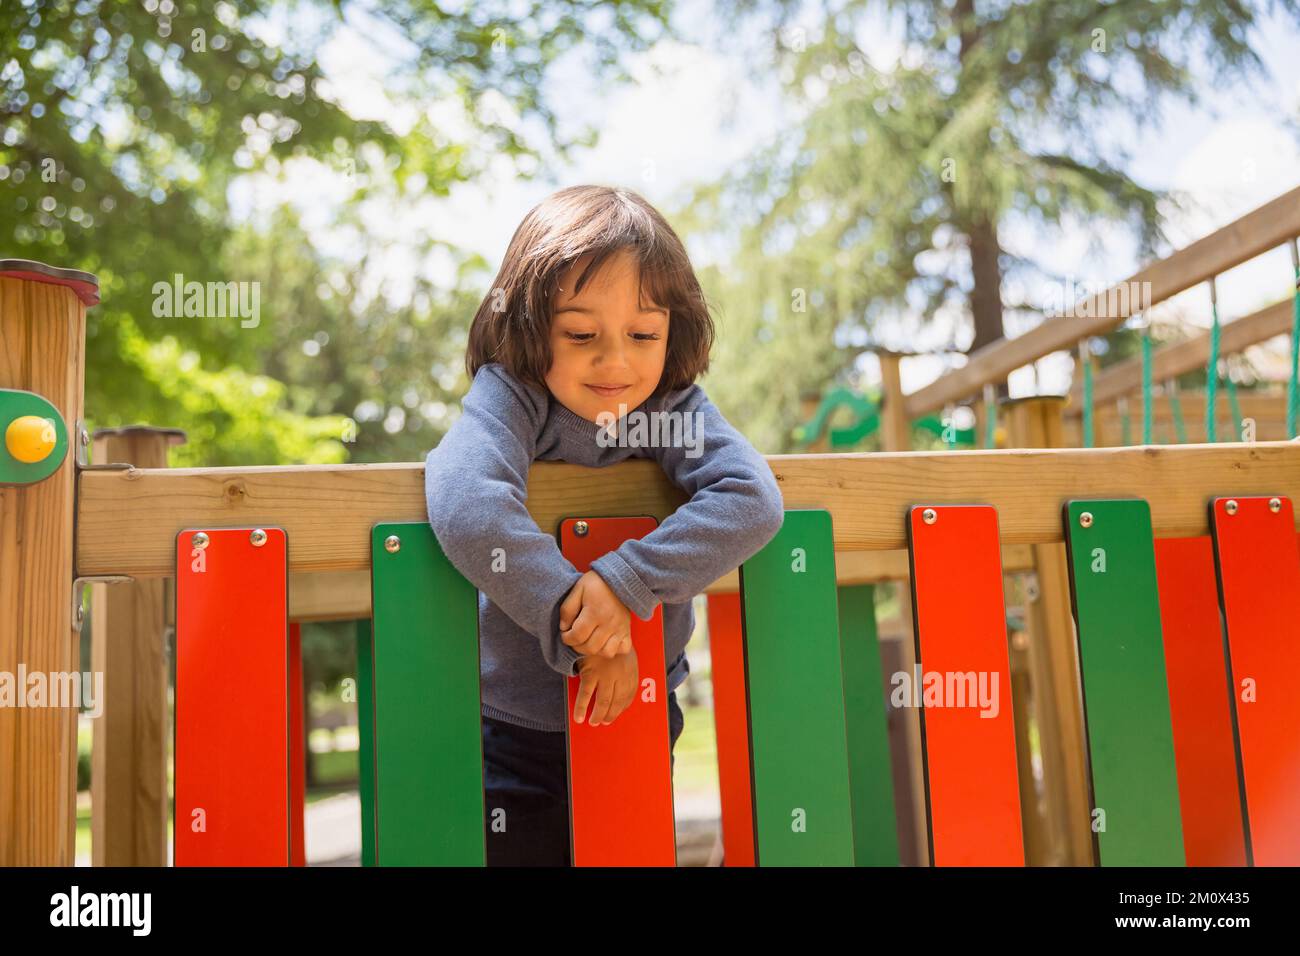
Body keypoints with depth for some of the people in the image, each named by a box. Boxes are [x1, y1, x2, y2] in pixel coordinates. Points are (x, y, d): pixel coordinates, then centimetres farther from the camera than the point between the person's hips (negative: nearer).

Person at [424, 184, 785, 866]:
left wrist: (625, 581, -34)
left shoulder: (675, 406, -9)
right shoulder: (508, 395, -18)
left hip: (639, 714, 3)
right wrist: (579, 627, -35)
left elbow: (753, 499, -25)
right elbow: (465, 506, -37)